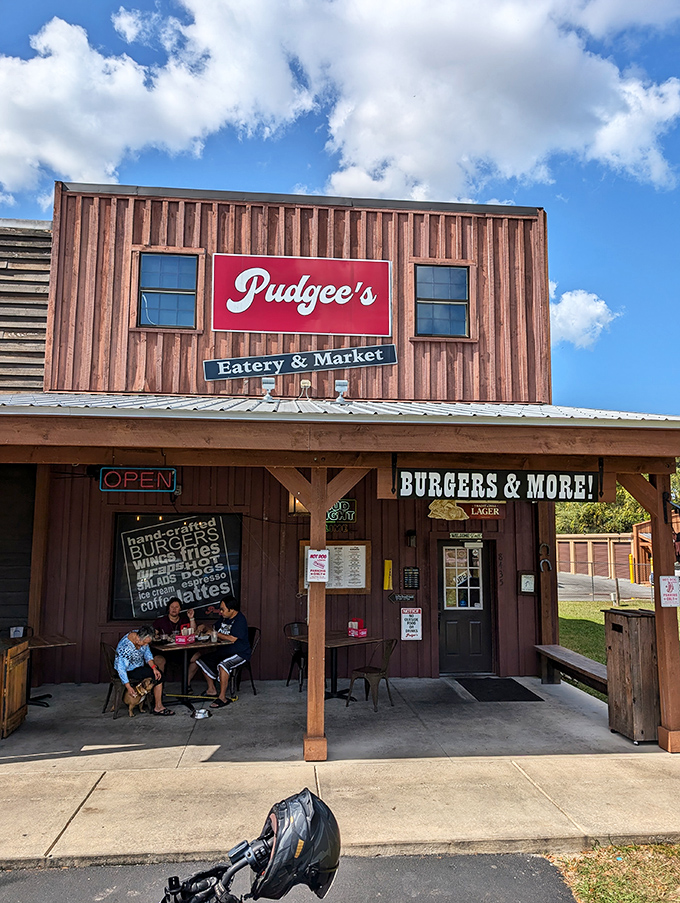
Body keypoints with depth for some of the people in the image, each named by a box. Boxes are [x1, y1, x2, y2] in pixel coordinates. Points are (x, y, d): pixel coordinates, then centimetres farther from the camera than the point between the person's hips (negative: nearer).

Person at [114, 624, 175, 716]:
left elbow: (147, 652, -3)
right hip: (129, 671, -9)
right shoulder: (126, 647, -35)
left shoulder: (142, 637, -13)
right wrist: (128, 687, -33)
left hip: (139, 664, 9)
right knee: (159, 676, -17)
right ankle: (158, 707, -9)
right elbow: (121, 669, -33)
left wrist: (154, 667, -15)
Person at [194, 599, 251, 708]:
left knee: (222, 664, -34)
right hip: (223, 650, 10)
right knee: (203, 660, 6)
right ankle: (212, 690, 14)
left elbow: (232, 639, -26)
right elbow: (214, 629, 24)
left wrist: (217, 634, -15)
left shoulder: (240, 619, -19)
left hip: (239, 653, -10)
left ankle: (222, 697, -24)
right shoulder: (224, 617, 8)